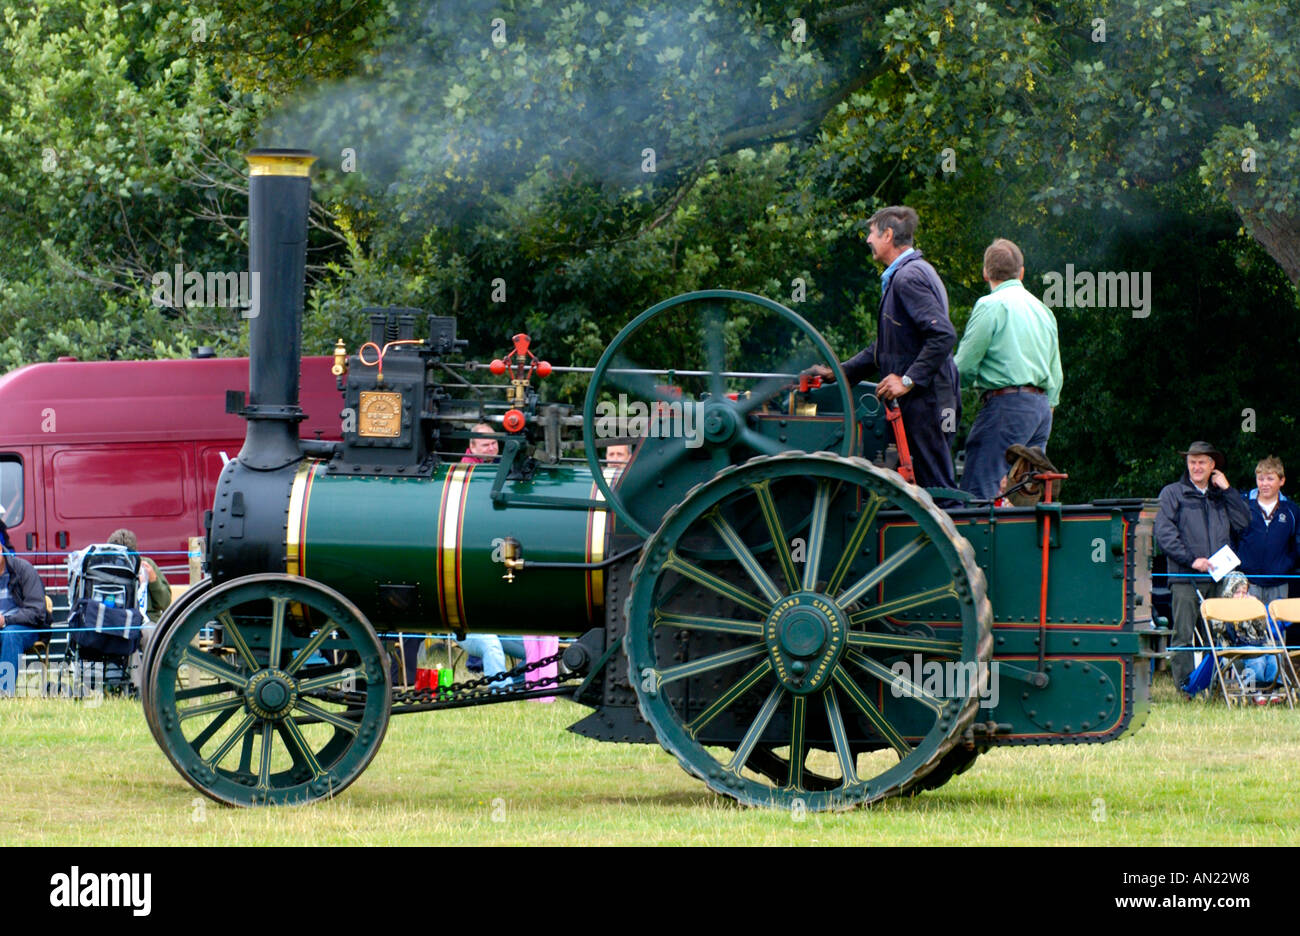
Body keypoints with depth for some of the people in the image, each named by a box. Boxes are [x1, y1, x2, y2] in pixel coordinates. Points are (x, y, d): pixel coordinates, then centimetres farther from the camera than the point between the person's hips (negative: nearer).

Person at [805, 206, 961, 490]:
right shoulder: (900, 277, 21)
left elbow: (943, 335, -24)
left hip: (925, 401, -11)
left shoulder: (908, 278, -13)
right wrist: (838, 372, 22)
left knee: (936, 485, -10)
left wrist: (908, 380, -22)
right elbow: (885, 347, 28)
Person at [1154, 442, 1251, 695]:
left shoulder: (1220, 495, 20)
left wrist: (1227, 490, 4)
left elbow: (1243, 523, 10)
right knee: (1184, 635, -7)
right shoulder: (1173, 493, 8)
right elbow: (1164, 533, -2)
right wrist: (1191, 559, -12)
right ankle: (1185, 686, -6)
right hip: (1185, 579, -3)